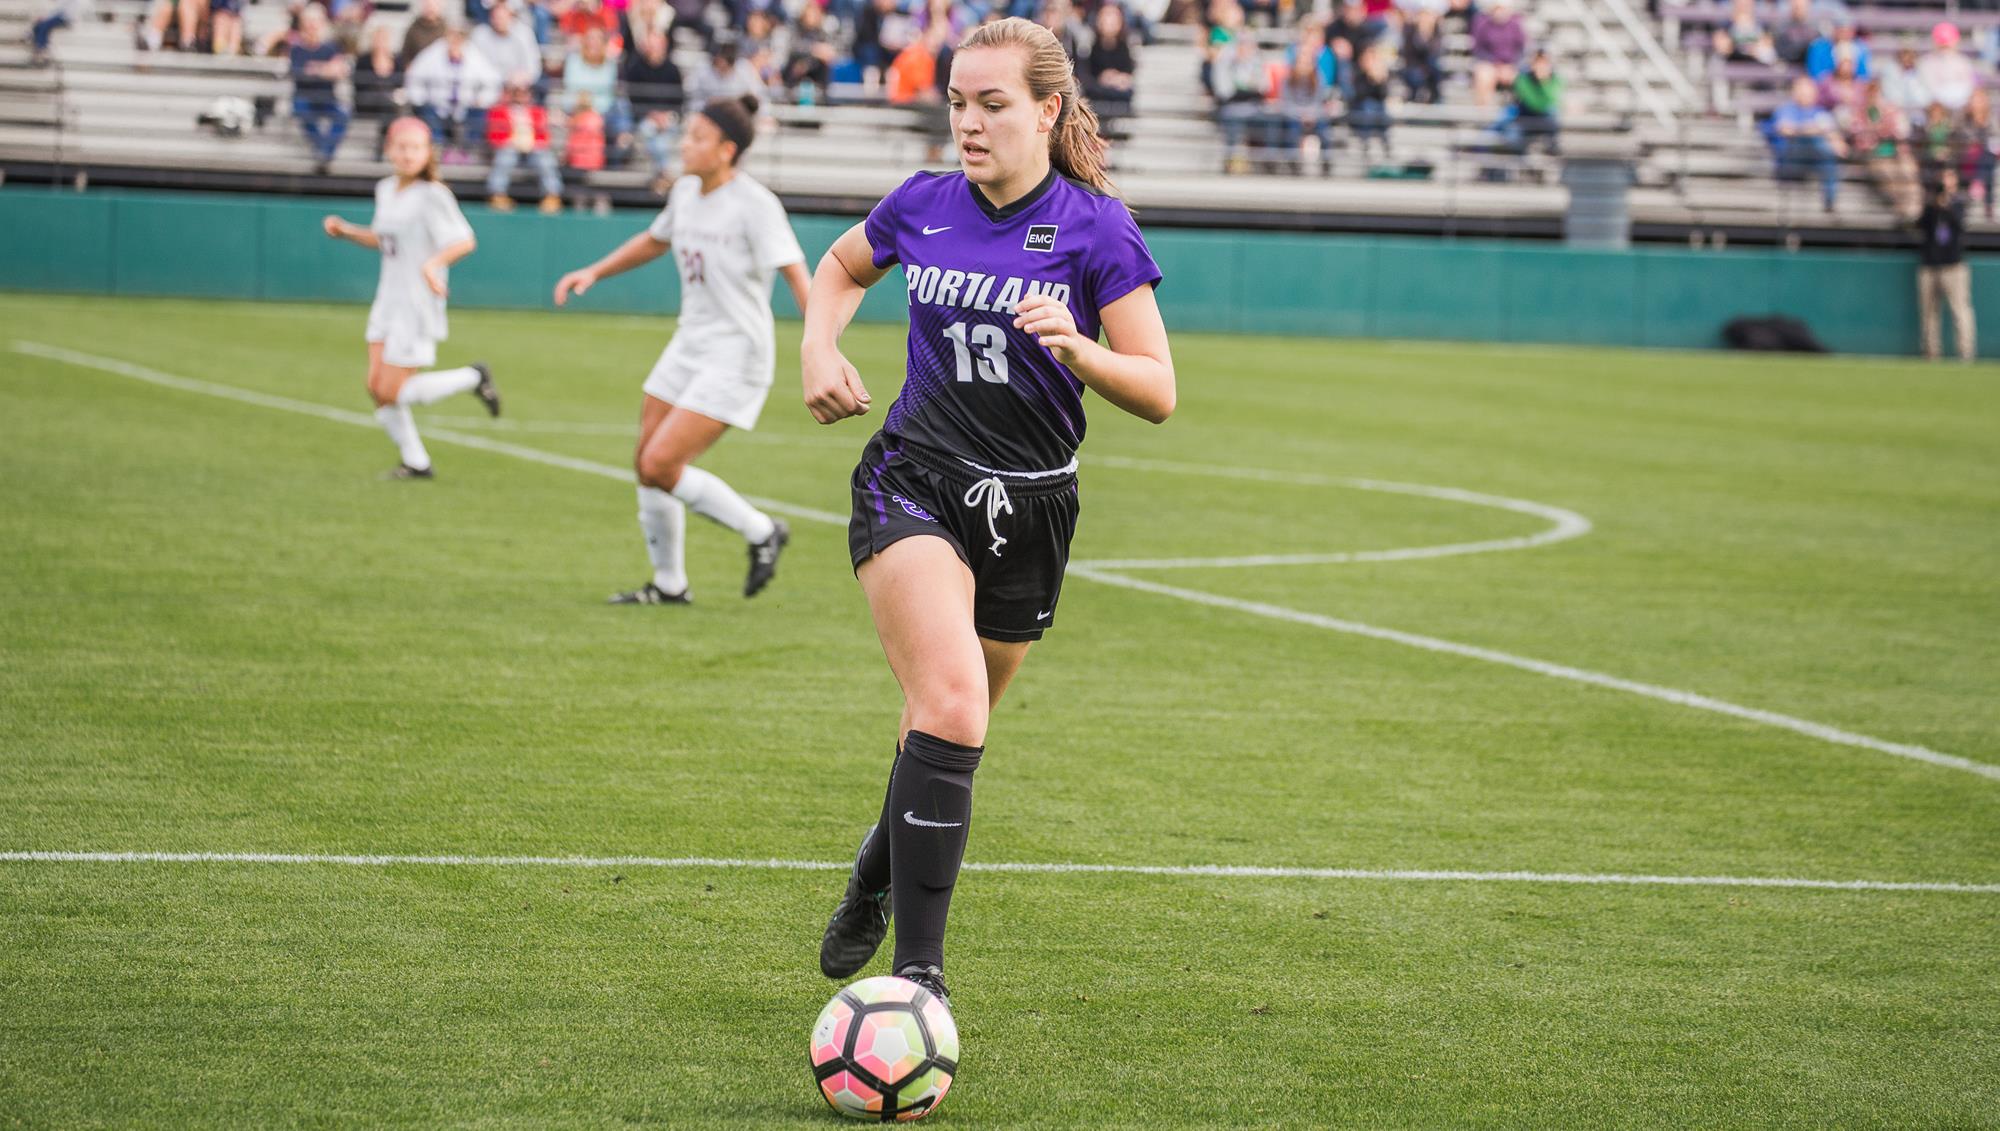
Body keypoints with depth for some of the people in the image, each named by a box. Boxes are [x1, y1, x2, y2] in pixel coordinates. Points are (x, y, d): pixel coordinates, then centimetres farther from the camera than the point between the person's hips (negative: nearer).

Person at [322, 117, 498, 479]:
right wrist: (345, 231, 7)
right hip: (388, 302, 8)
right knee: (377, 388, 4)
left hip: (418, 306, -8)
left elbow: (465, 241, -23)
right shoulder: (386, 190, 9)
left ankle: (472, 378, 11)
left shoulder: (432, 195, -15)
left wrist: (433, 263, -39)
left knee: (392, 392, -7)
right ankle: (416, 462, 18)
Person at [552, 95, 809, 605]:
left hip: (735, 357, -8)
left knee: (661, 466, -15)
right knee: (647, 465, 9)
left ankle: (761, 531, 4)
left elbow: (794, 271, -25)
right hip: (689, 347, 8)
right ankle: (669, 583, 25)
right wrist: (594, 273, 19)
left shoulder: (755, 204, -18)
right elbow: (655, 240, 25)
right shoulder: (687, 191, 5)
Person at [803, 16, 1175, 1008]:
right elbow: (841, 266, 24)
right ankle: (917, 968, -25)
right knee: (950, 703, -23)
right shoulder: (922, 207, 1)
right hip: (913, 481, -1)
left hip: (1029, 510, 1)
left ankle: (879, 870, 48)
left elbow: (1158, 394, -8)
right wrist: (819, 346, 5)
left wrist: (1076, 347, -26)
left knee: (948, 725, 16)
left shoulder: (1095, 227, -7)